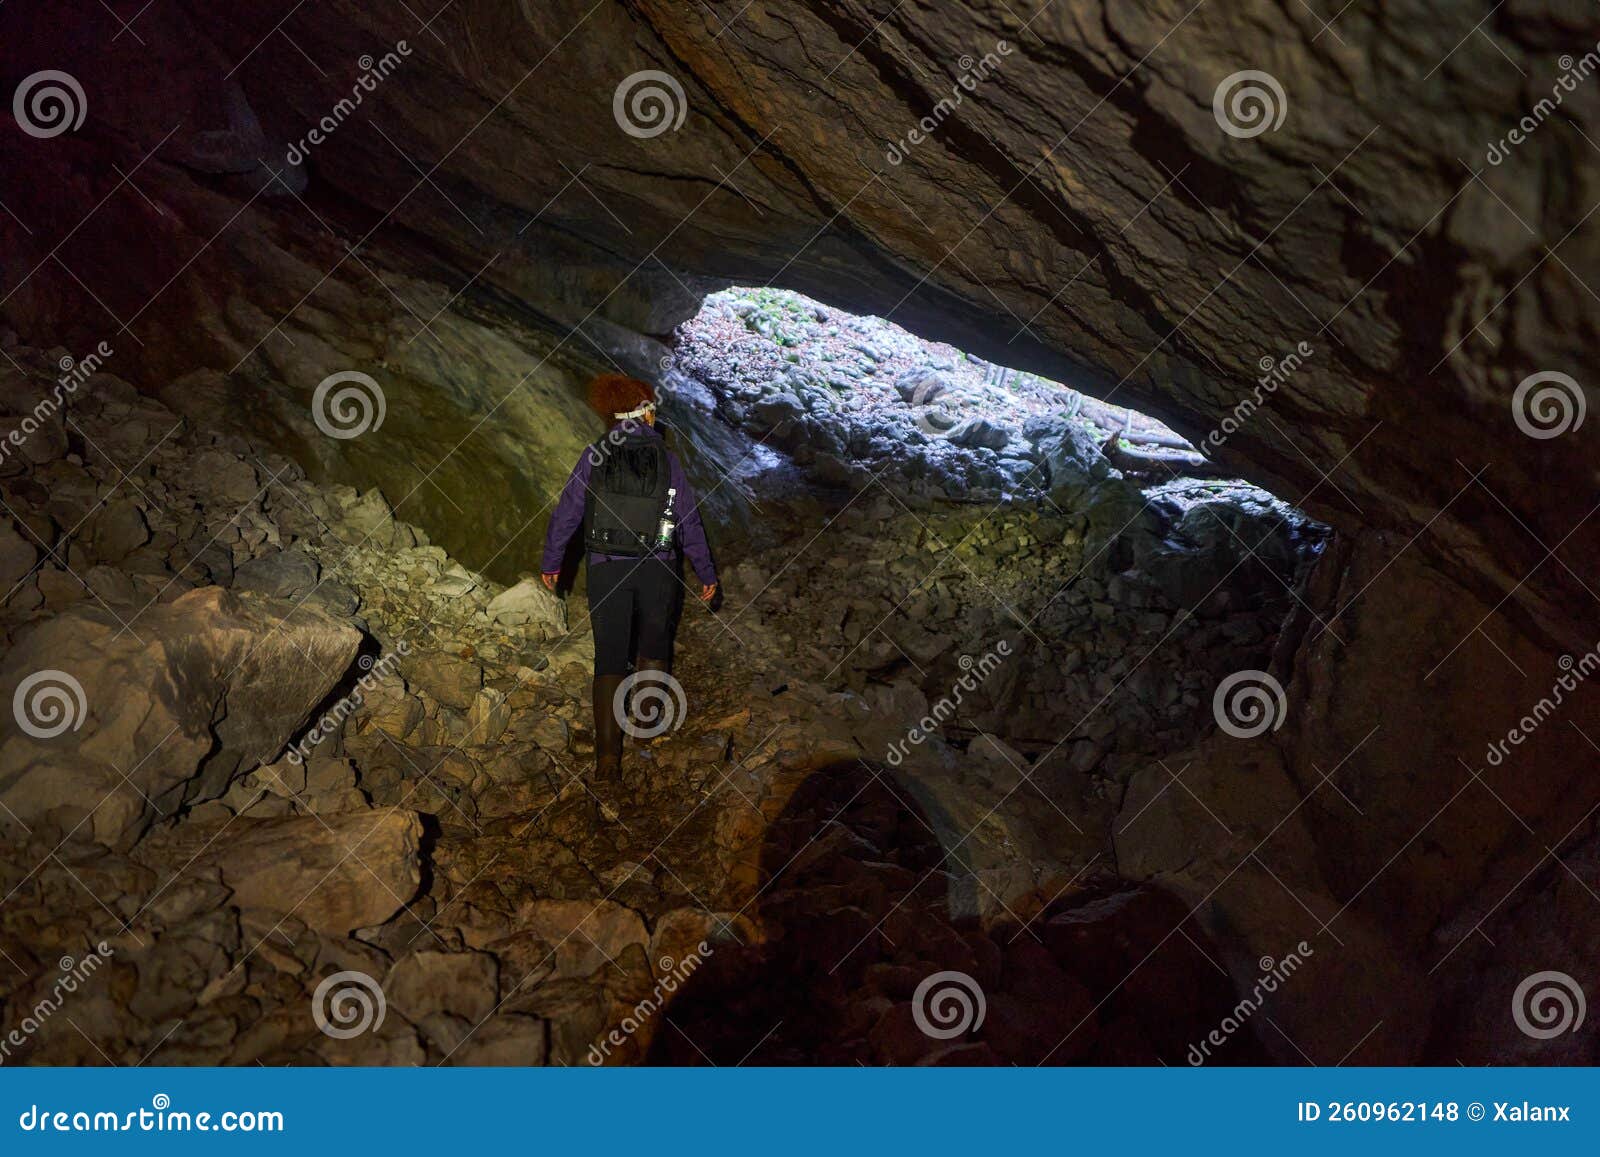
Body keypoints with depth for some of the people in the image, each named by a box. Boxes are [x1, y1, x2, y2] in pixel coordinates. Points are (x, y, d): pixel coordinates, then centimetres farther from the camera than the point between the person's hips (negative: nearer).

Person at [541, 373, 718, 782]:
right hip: (657, 571, 0)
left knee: (609, 660, 3)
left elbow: (566, 513, 1)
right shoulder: (667, 460, -2)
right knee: (654, 649, 21)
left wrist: (551, 561, 14)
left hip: (606, 569, 0)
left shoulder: (594, 457, -2)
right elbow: (690, 522, -1)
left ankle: (608, 754, -7)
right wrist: (706, 573, 9)